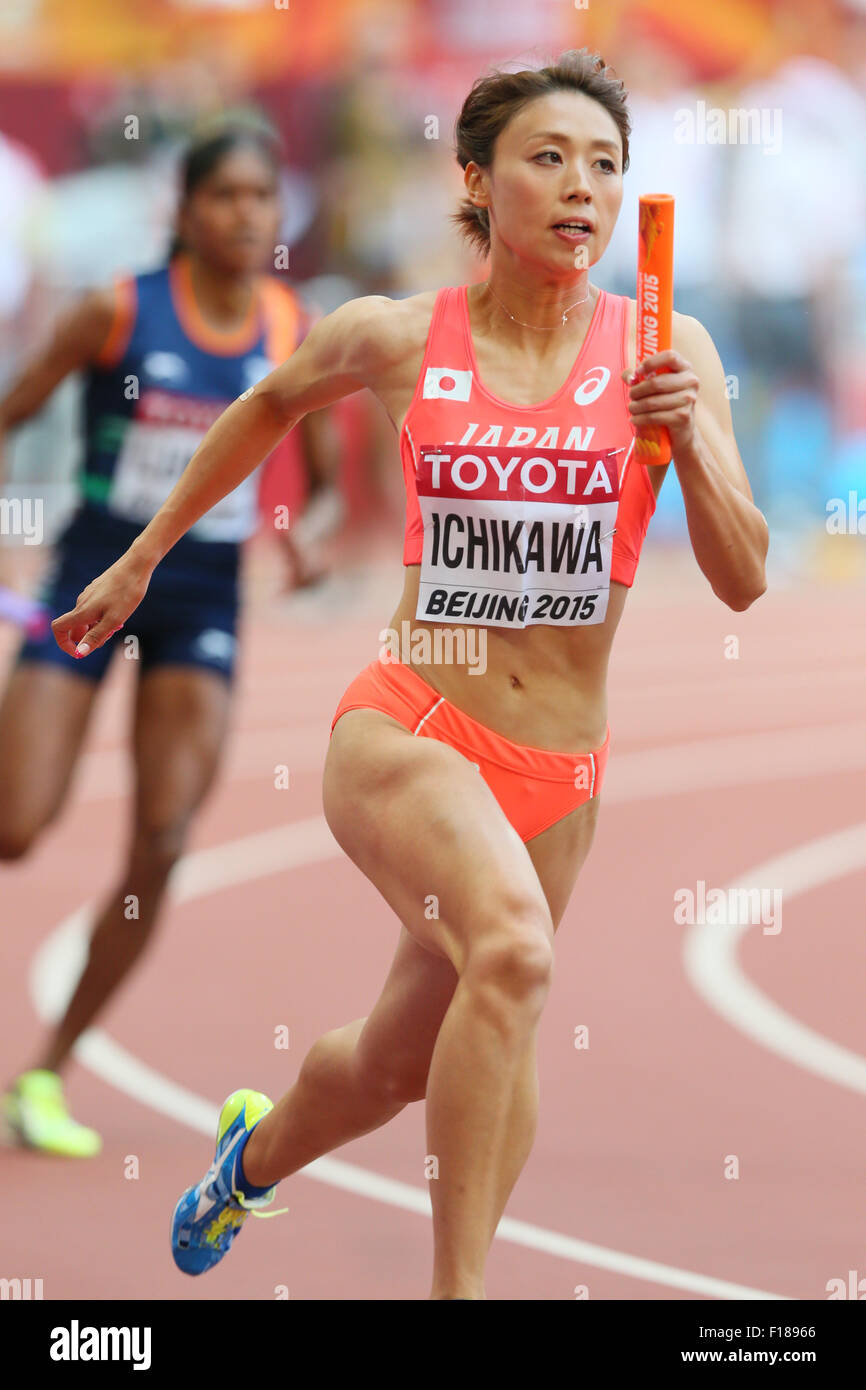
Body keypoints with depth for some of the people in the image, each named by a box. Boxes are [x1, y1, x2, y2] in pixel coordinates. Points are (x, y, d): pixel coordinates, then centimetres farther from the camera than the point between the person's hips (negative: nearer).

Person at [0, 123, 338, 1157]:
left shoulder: (298, 333, 0)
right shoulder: (120, 312, -9)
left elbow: (323, 472, 13)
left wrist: (301, 533, -6)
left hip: (205, 596, 3)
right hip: (94, 574, -3)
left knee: (161, 849, -8)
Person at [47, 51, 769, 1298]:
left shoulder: (668, 349, -2)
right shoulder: (399, 339, -3)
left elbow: (742, 582, -3)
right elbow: (272, 403, 19)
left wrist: (689, 435, -19)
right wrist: (142, 557, 24)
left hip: (561, 771, 3)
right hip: (406, 731, -3)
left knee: (398, 1065, 16)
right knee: (511, 947, -33)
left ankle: (256, 1155, 51)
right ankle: (460, 1287, -25)